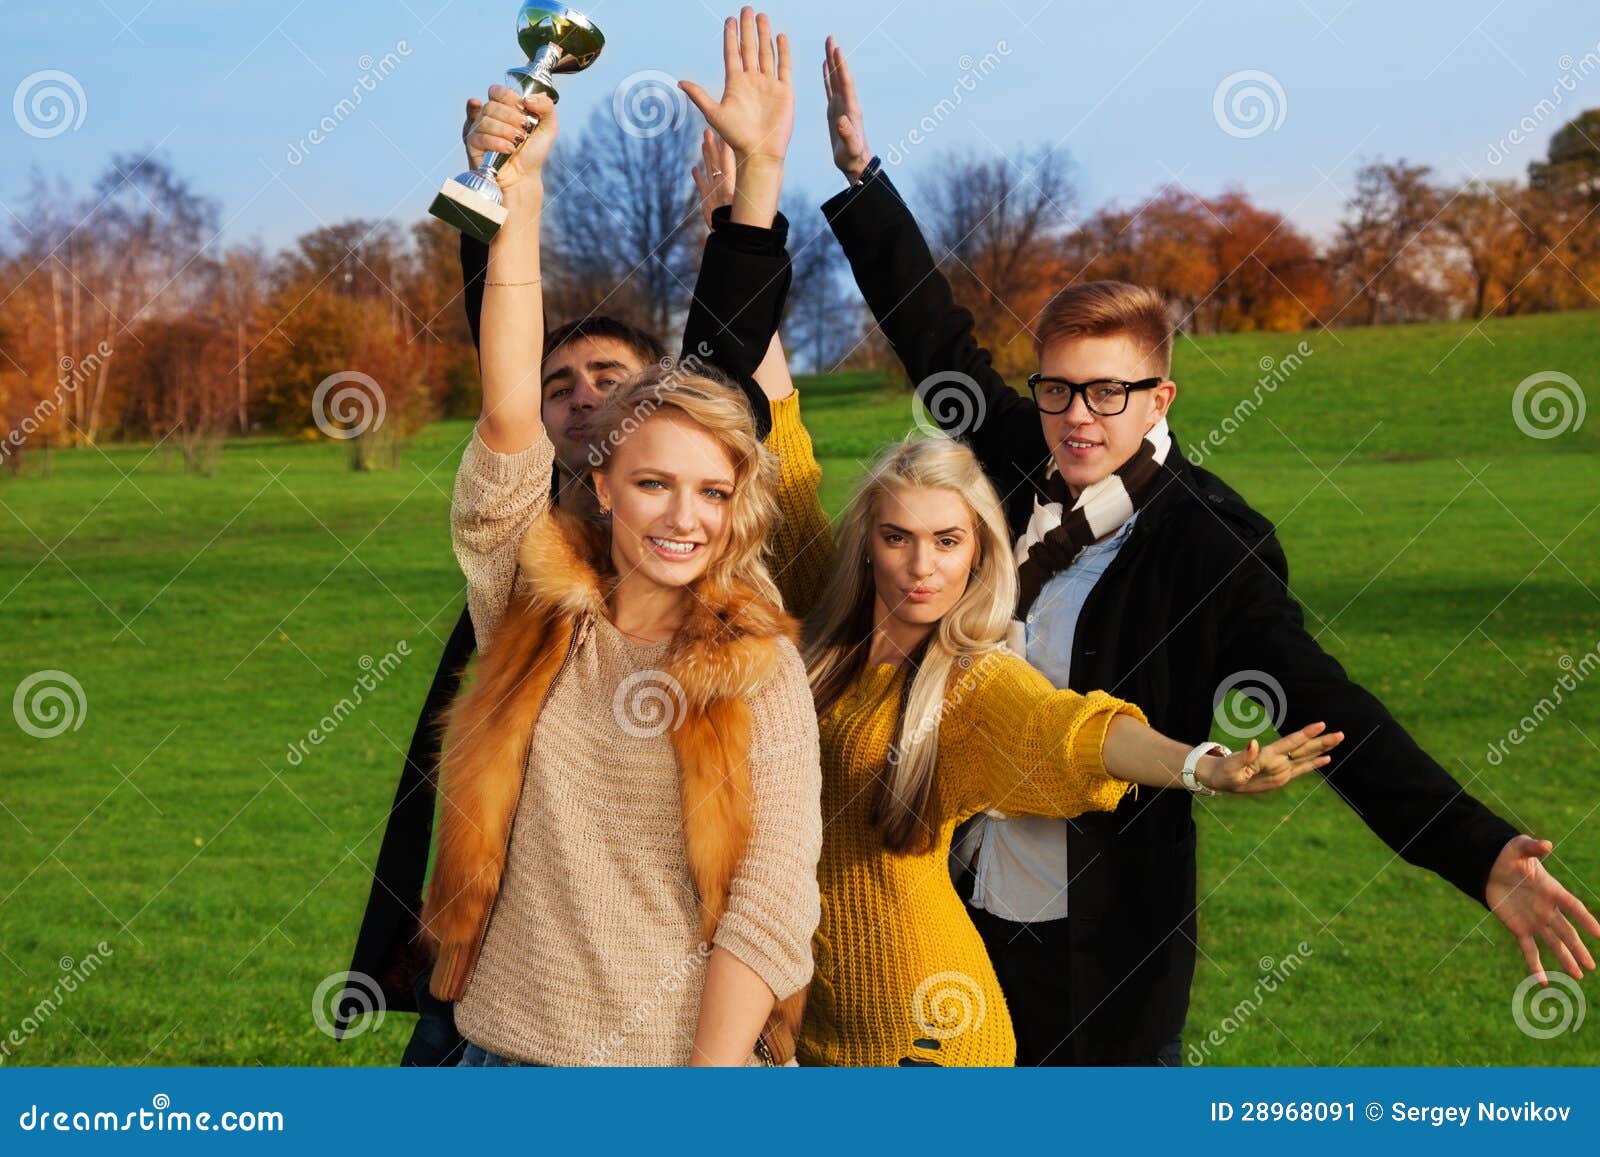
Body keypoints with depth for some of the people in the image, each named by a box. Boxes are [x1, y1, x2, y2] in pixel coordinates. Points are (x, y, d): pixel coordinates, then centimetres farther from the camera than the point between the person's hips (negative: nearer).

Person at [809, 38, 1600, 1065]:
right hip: (971, 900, 6)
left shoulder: (1199, 546, -15)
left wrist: (1478, 853, -35)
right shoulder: (1018, 468, 0)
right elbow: (935, 338, 12)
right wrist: (860, 170, 14)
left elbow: (1321, 706, -23)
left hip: (1105, 932, -5)